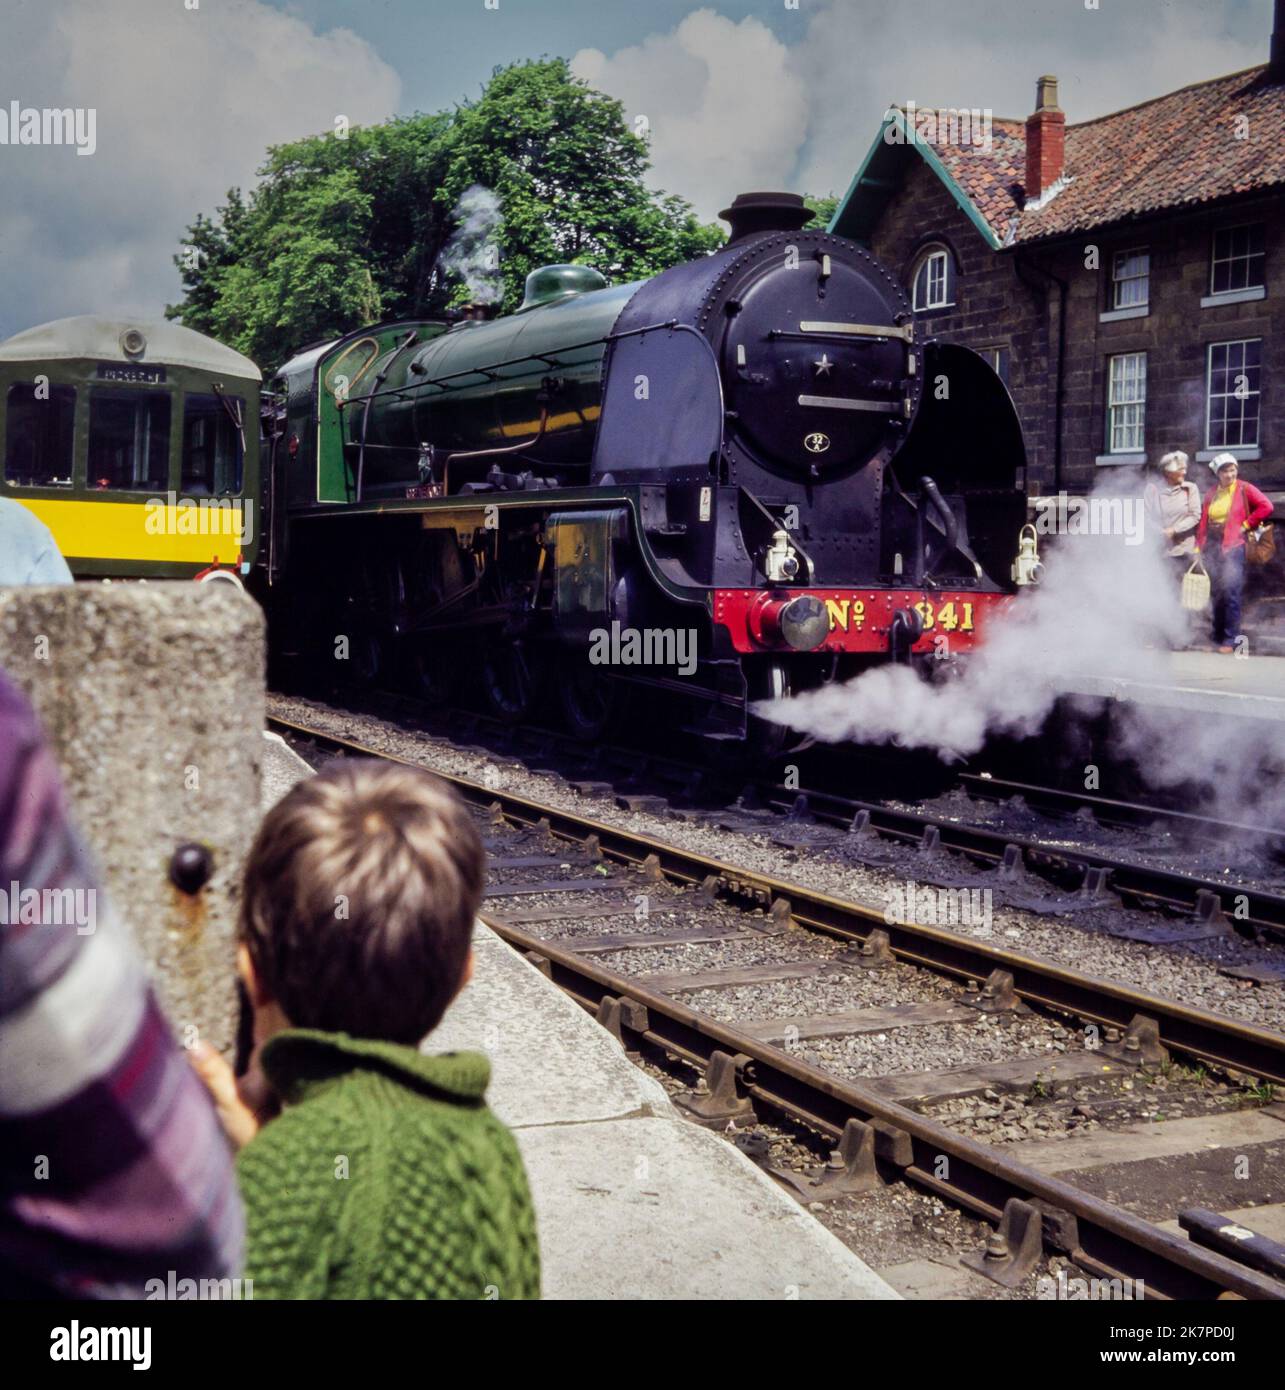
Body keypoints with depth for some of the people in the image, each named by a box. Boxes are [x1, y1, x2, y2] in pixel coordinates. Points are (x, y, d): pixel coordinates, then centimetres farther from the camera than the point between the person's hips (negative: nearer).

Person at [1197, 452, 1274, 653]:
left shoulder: (1244, 489, -2)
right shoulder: (1211, 493, 12)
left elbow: (1266, 507, -10)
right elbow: (1204, 521, 11)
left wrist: (1246, 525, -6)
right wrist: (1199, 546, 5)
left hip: (1233, 547, -5)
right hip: (1212, 546, 5)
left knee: (1230, 594, -11)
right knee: (1217, 594, 10)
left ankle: (1230, 640, -8)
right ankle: (1217, 637, 18)